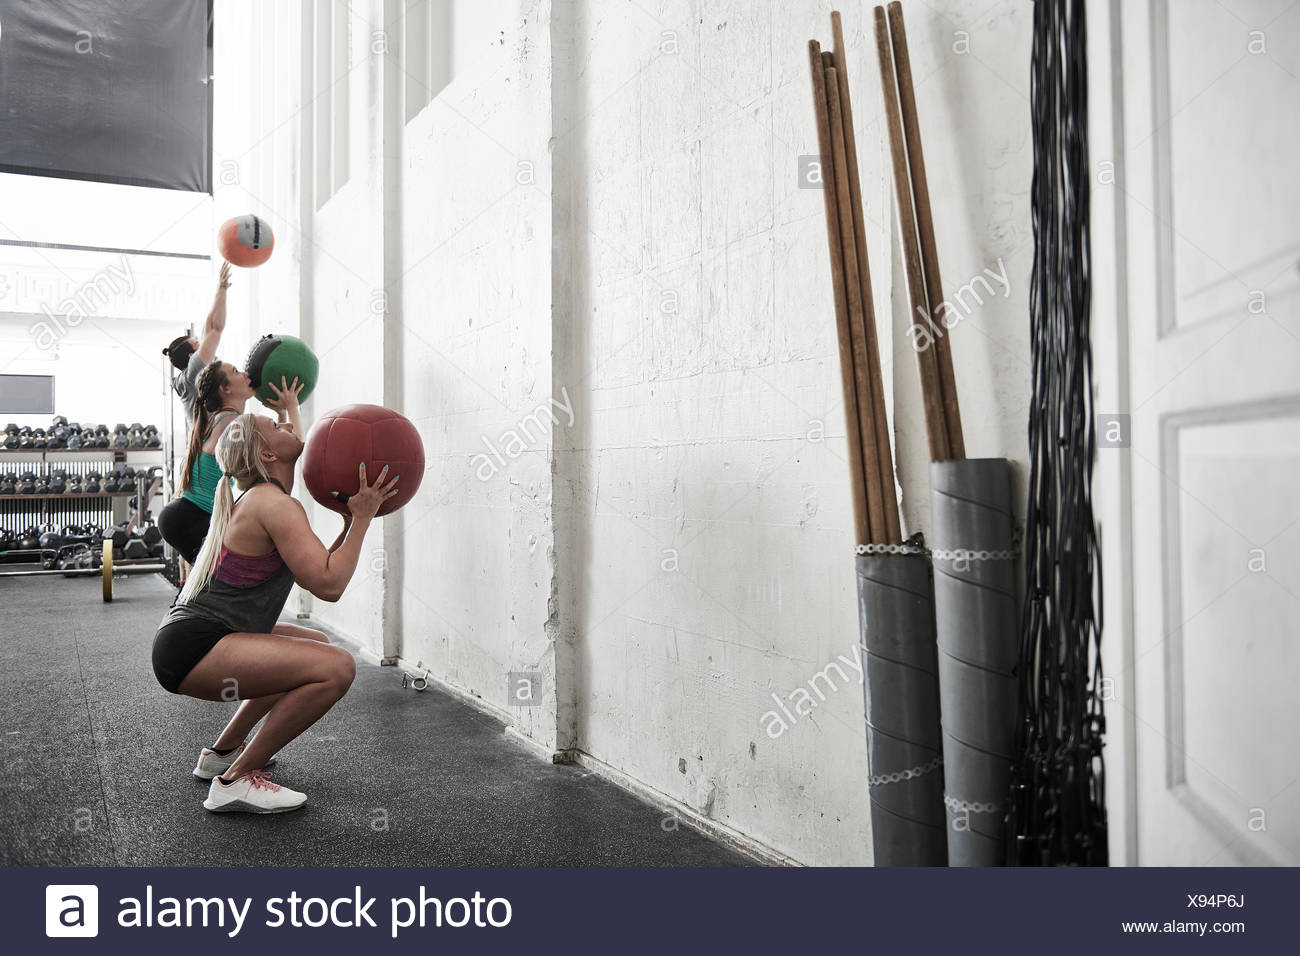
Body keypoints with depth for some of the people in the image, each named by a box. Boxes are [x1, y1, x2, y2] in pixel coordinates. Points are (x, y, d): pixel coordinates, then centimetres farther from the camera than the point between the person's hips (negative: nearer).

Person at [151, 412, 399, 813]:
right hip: (193, 648, -11)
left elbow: (314, 573, 20)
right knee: (337, 666, -23)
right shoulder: (277, 505, -15)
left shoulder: (259, 501, 18)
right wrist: (362, 518, -12)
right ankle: (236, 780, -10)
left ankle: (222, 753, 28)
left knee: (317, 645, 27)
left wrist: (352, 521, 11)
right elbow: (328, 585, -22)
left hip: (187, 641, 11)